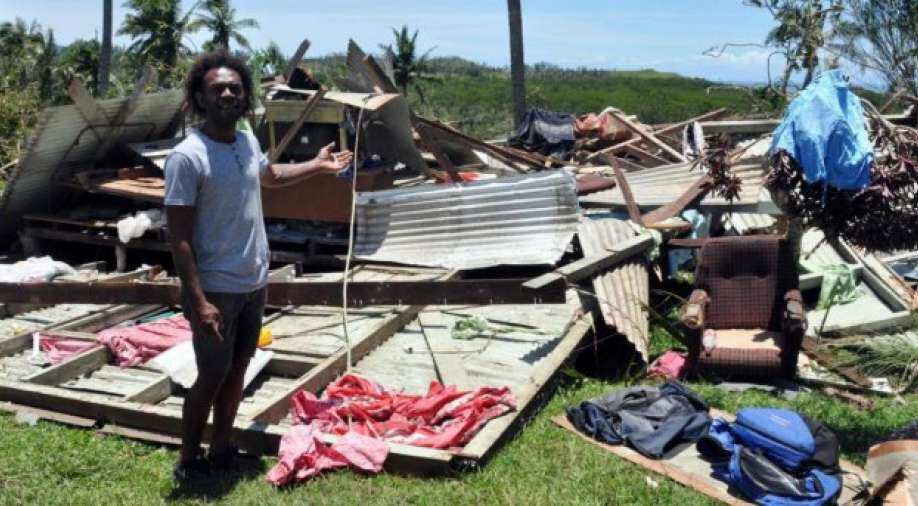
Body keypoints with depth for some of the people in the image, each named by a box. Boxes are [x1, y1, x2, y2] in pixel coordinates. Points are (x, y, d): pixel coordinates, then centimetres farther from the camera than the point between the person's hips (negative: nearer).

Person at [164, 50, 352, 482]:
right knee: (212, 375, 2)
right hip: (216, 288, -7)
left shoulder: (248, 142, 3)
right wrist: (198, 300, -25)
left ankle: (220, 449, 33)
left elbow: (270, 175, 29)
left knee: (237, 368, 17)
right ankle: (187, 462, 22)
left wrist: (318, 165, 27)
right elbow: (179, 238, -20)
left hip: (254, 283, 7)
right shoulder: (187, 156, -19)